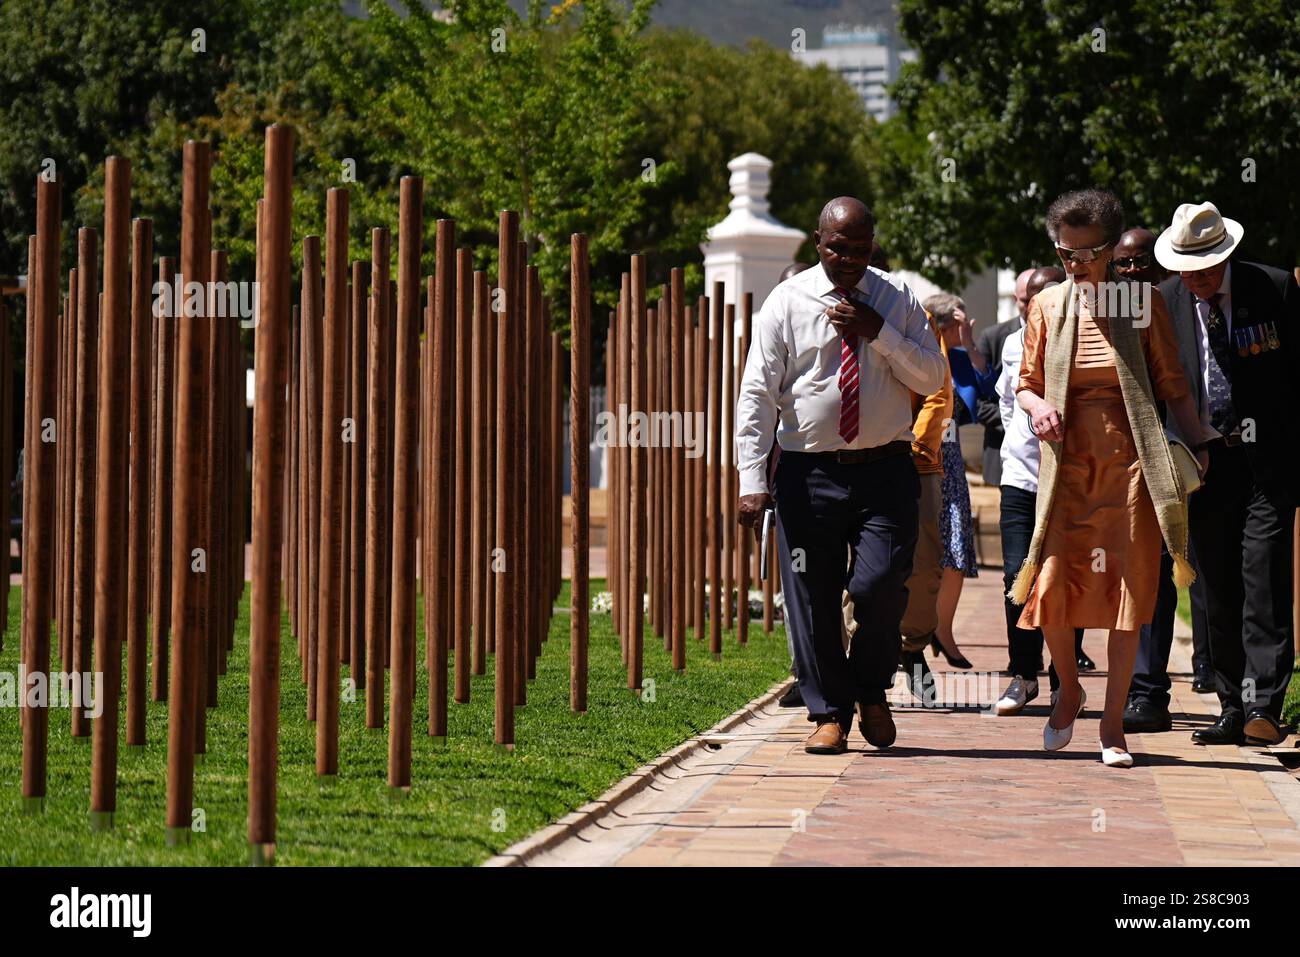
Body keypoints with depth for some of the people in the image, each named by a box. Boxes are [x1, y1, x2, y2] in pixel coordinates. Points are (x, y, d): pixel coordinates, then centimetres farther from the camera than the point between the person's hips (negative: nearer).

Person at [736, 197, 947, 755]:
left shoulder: (898, 300, 7)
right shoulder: (787, 302, 2)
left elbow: (932, 378, 2)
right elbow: (758, 393, -1)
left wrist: (880, 333, -12)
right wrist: (752, 479, -9)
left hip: (884, 472, 0)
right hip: (808, 473, 0)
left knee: (880, 584, -13)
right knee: (811, 598, 2)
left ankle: (872, 691, 12)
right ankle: (829, 714, 15)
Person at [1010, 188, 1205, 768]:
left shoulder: (1143, 304, 1)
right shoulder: (1048, 306, 7)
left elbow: (1173, 387, 4)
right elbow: (1026, 386, 14)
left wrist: (1199, 445, -8)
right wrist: (1038, 406, -9)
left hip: (1129, 469, -1)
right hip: (1066, 468, 1)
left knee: (1127, 596, -2)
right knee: (1051, 587, -10)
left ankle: (1113, 727, 8)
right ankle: (1069, 691, 19)